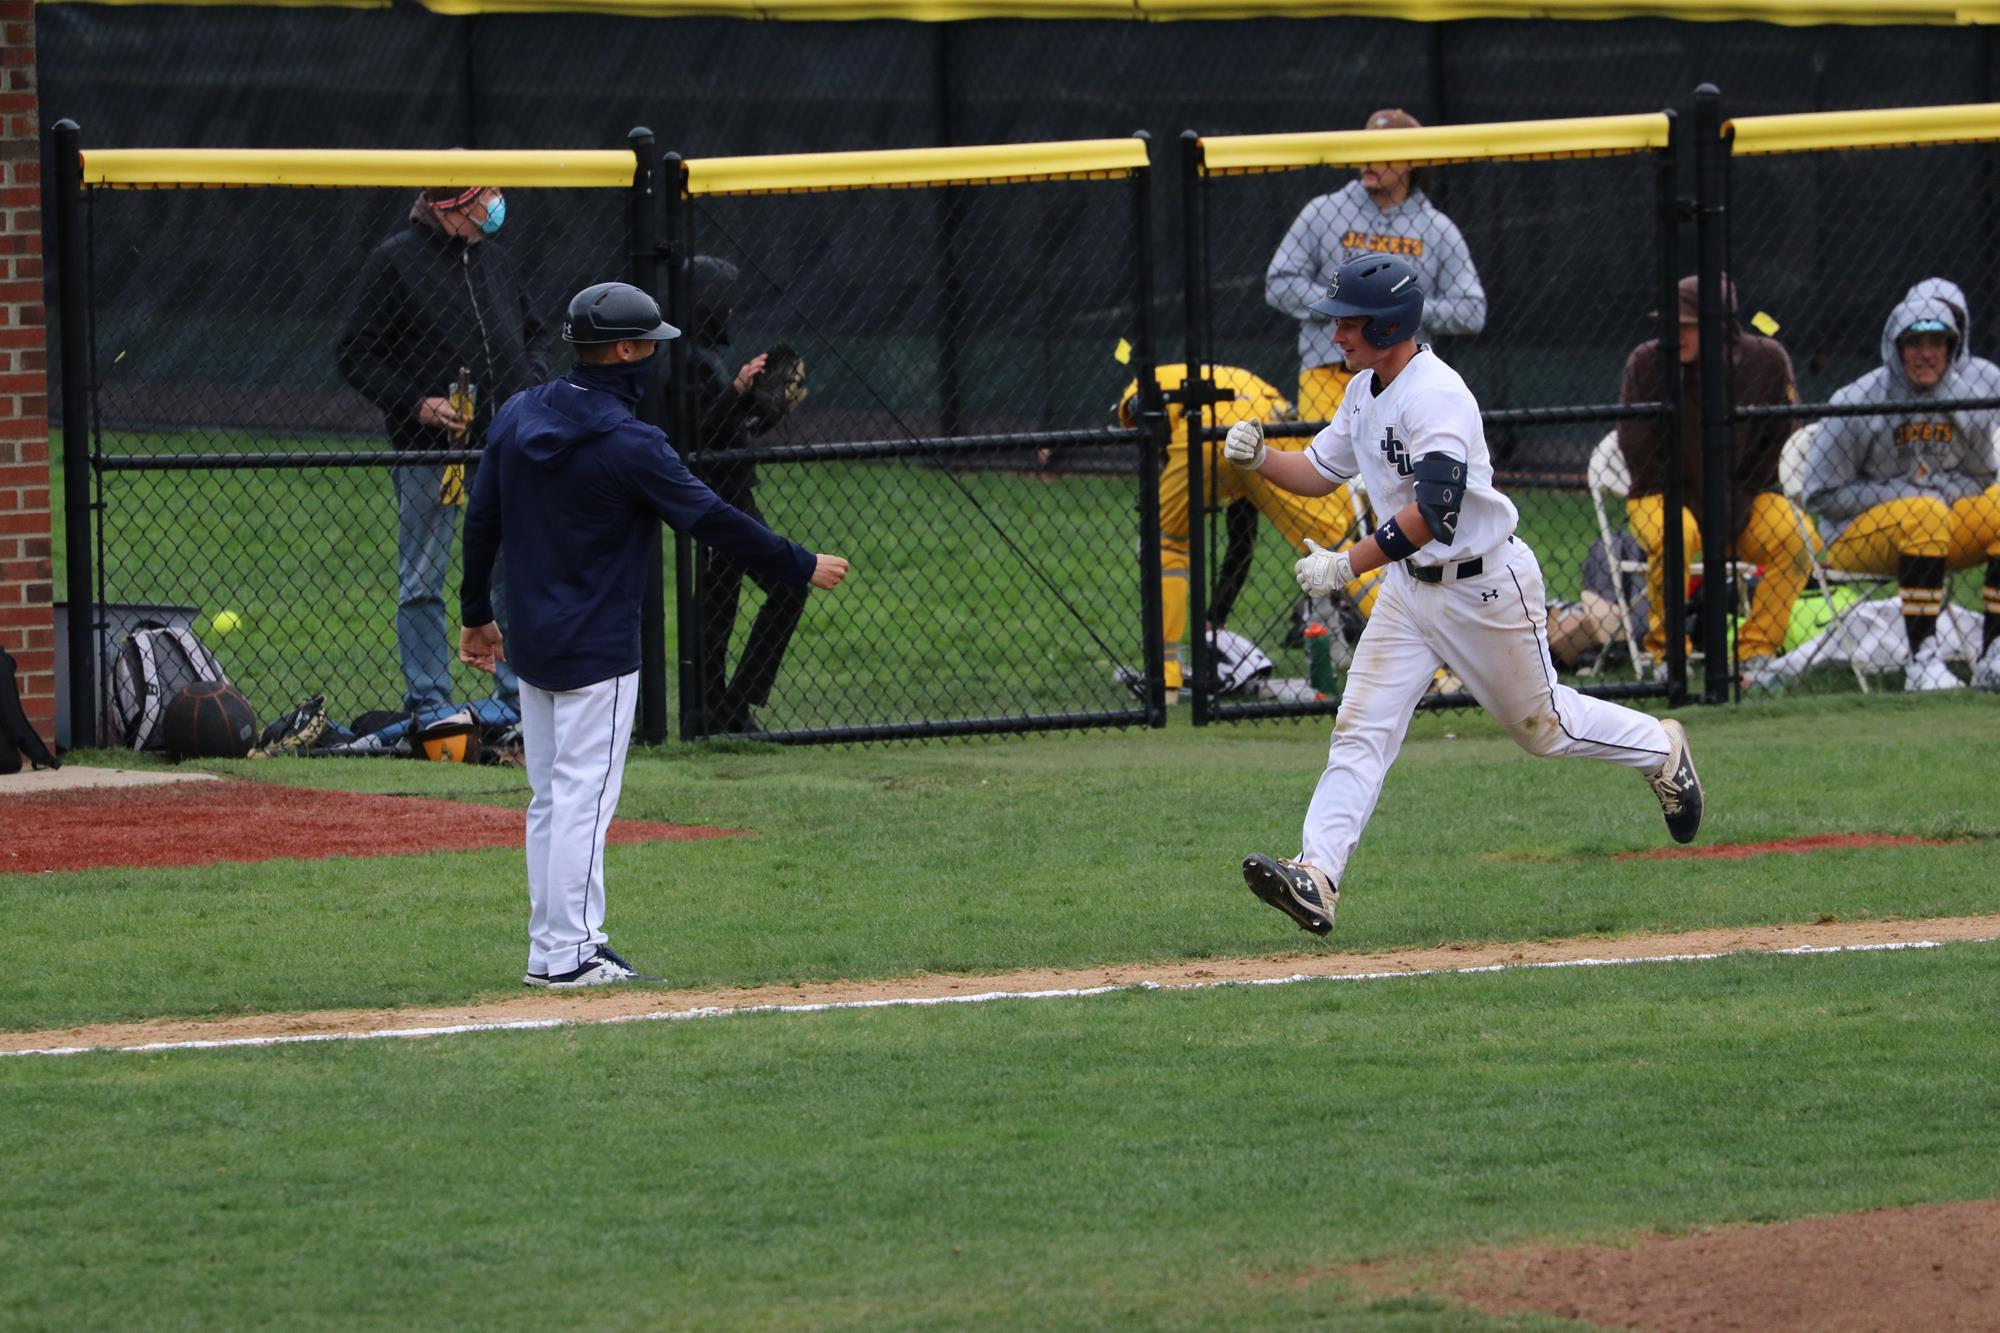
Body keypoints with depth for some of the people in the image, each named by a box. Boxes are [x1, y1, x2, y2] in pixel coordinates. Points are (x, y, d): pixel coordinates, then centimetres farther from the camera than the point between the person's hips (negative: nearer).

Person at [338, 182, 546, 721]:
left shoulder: (494, 256, 13)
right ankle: (428, 706, 8)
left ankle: (518, 699, 15)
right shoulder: (394, 261, -6)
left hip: (505, 447, 5)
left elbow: (531, 331, 25)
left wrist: (532, 383, 5)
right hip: (428, 452, -5)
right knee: (421, 585, 2)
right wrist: (415, 404, -16)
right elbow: (357, 355, -6)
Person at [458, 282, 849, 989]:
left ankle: (554, 945, 17)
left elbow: (481, 519, 10)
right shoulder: (629, 445, -18)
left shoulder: (516, 416, 3)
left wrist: (477, 613, 21)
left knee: (550, 798, 13)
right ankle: (565, 955, -4)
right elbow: (714, 520, -14)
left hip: (529, 640, 8)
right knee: (583, 798, -4)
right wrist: (802, 567, -3)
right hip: (596, 651, -8)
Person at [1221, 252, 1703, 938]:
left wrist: (1348, 565, -34)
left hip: (1485, 585, -8)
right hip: (1410, 587, 8)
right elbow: (1319, 470, 15)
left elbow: (1433, 512, -33)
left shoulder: (1437, 396, -25)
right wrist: (1260, 457, -5)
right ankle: (1316, 878, -16)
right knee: (1361, 728, -7)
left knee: (1539, 723, 10)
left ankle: (1660, 749, 37)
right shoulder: (1365, 391, 5)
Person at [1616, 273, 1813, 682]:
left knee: (1794, 536, -26)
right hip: (1664, 496, -2)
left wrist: (1736, 507, -9)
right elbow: (1640, 456, -8)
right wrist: (1697, 510, -12)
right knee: (1672, 534, -36)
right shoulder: (1647, 364, -12)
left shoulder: (1767, 361, -9)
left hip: (1745, 497, 2)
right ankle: (1665, 649, -18)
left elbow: (1779, 443, -1)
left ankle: (1756, 653, -13)